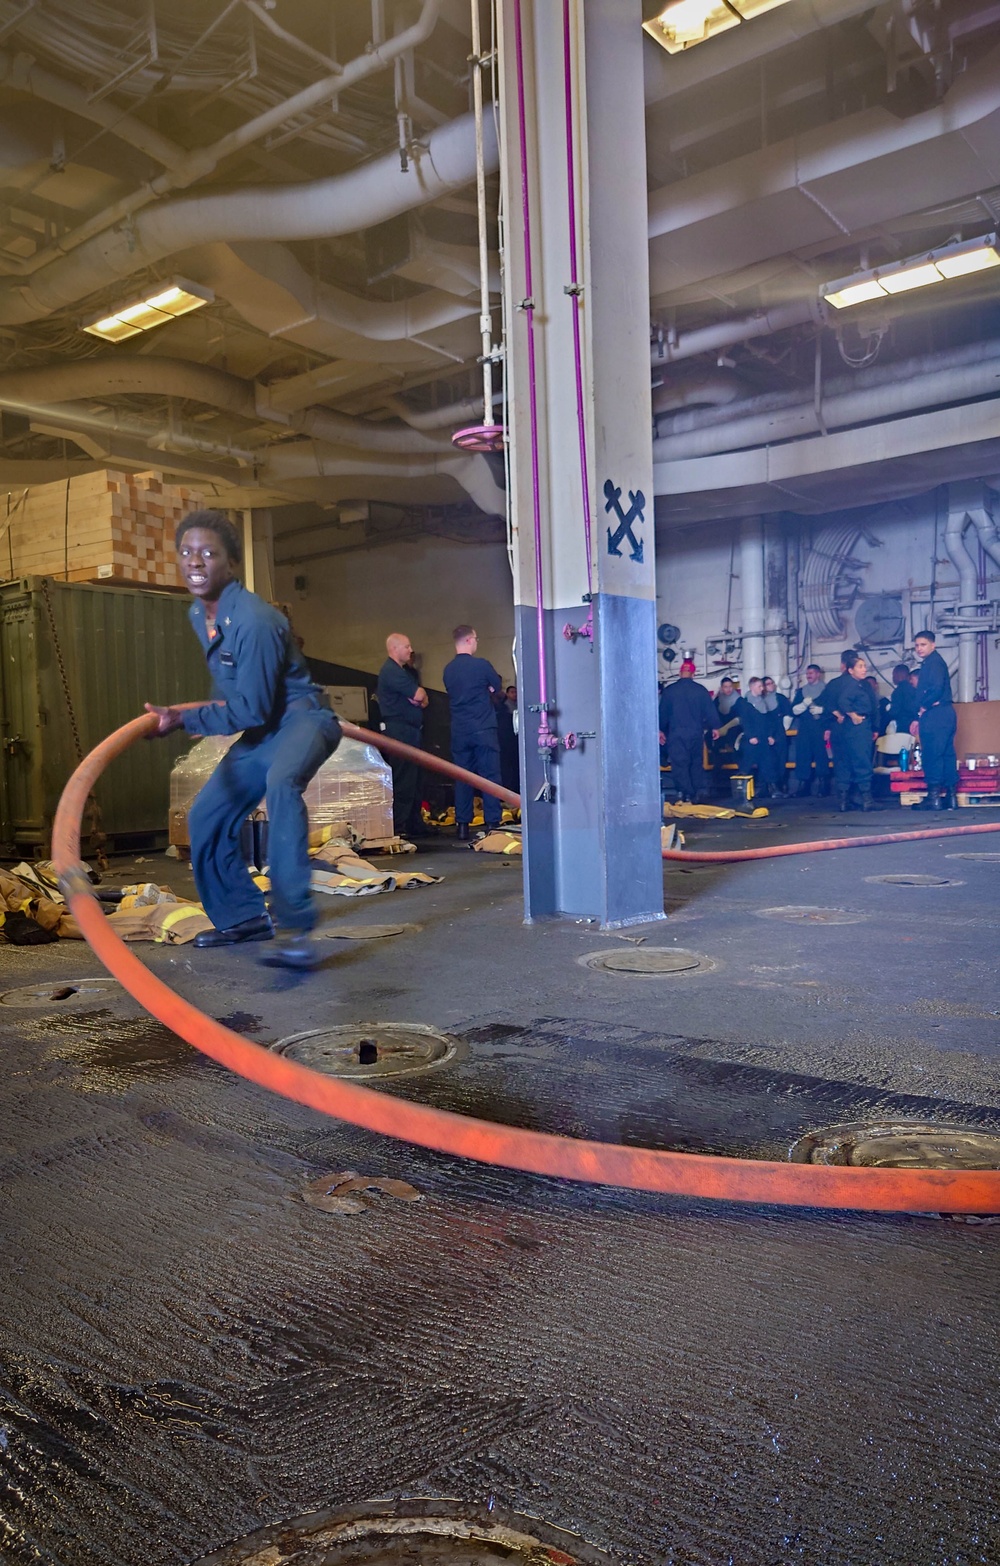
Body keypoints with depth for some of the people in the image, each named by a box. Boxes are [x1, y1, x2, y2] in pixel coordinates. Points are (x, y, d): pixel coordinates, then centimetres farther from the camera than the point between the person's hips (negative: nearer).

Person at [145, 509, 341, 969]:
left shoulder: (253, 621, -26)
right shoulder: (198, 614, 2)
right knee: (206, 817, 8)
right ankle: (244, 917, 25)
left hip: (301, 717, -9)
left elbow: (251, 710, -22)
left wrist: (184, 719, -16)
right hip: (260, 727, 9)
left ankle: (293, 927, -44)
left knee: (281, 782, -40)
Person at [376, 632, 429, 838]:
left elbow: (422, 700, 16)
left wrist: (419, 697, -6)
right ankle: (398, 828, -9)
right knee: (403, 781, -11)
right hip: (399, 730, -10)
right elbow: (419, 694, -18)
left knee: (413, 780, 13)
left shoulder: (406, 671, 21)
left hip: (410, 730, 10)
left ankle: (414, 824, 19)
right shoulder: (391, 671, -12)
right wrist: (420, 693, 4)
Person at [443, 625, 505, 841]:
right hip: (484, 729, -5)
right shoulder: (481, 665, -8)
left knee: (462, 778, 8)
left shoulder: (448, 670, 7)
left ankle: (462, 826, 8)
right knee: (490, 776, 0)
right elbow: (498, 687, 5)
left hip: (459, 732, 5)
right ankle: (492, 823, -1)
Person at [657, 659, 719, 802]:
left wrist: (661, 730, 14)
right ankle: (699, 792, 11)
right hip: (696, 732, 2)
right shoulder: (701, 690, 1)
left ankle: (686, 794, -6)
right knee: (697, 762, 14)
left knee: (679, 764, -1)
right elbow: (710, 710, 6)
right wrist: (714, 727, 18)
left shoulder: (669, 690, -2)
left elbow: (663, 712, 3)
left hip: (676, 733, -2)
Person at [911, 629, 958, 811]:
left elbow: (936, 688, -23)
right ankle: (949, 795, 11)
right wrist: (918, 718, 20)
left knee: (932, 754, -9)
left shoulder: (934, 662, -9)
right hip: (944, 714, 10)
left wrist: (923, 707, -9)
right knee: (946, 754, 9)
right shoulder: (928, 664, 21)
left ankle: (934, 796, -9)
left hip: (936, 715, -10)